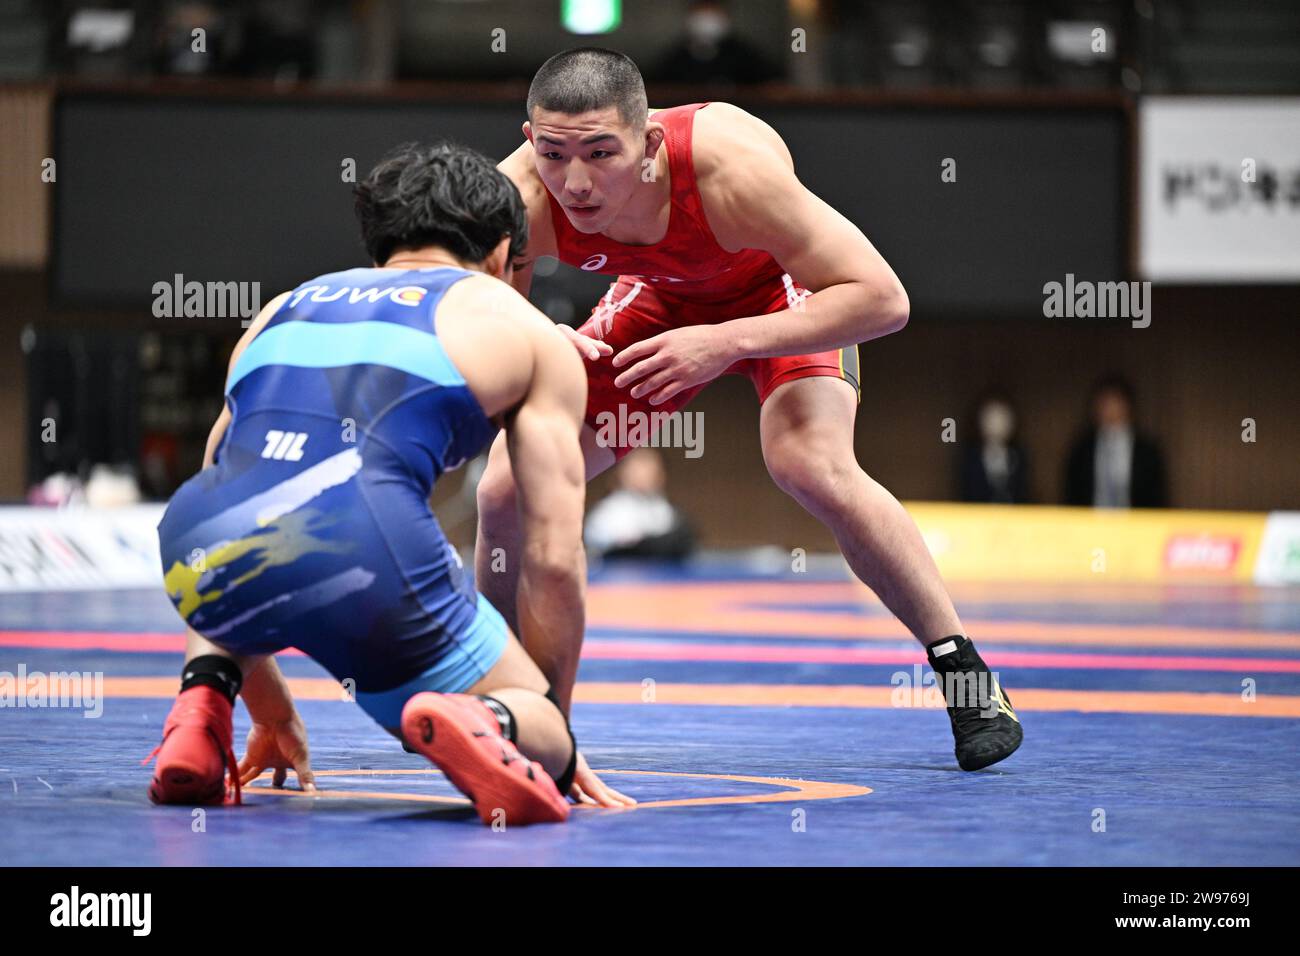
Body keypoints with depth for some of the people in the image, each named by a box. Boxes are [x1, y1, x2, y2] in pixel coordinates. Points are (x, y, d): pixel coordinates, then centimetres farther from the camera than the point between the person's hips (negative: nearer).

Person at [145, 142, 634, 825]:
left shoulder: (281, 311, 34)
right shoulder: (526, 332, 23)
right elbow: (553, 560, 18)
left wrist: (271, 715, 50)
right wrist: (553, 724, 33)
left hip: (195, 546, 5)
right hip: (368, 548, -4)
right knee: (541, 746, 16)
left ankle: (202, 715, 13)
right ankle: (484, 722, -20)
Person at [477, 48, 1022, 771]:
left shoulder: (731, 167, -43)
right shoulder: (520, 201, -34)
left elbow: (882, 299, -39)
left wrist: (728, 343, -46)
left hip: (784, 290, -4)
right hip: (664, 298, 4)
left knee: (810, 464, -30)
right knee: (508, 490, -6)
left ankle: (968, 676, -14)